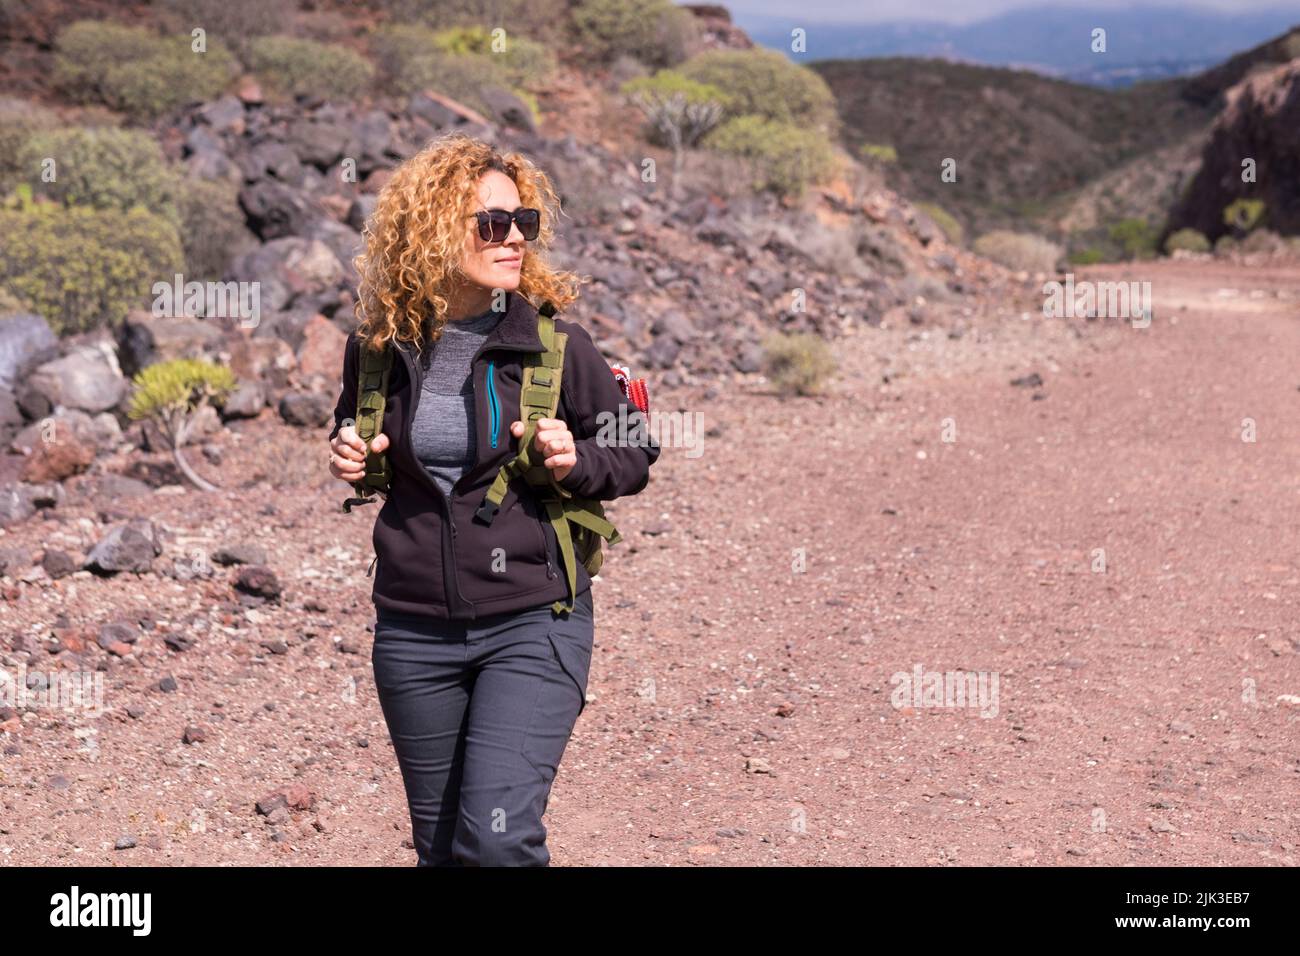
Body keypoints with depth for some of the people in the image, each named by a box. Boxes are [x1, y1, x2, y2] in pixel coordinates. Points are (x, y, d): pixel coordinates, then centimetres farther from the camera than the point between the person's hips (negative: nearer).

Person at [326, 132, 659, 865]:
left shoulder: (556, 344, -7)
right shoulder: (381, 348, 0)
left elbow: (636, 454, 4)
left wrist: (577, 463, -15)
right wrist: (347, 459, -1)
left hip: (534, 622, -3)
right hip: (415, 632, 3)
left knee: (498, 836, -16)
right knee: (440, 844, 14)